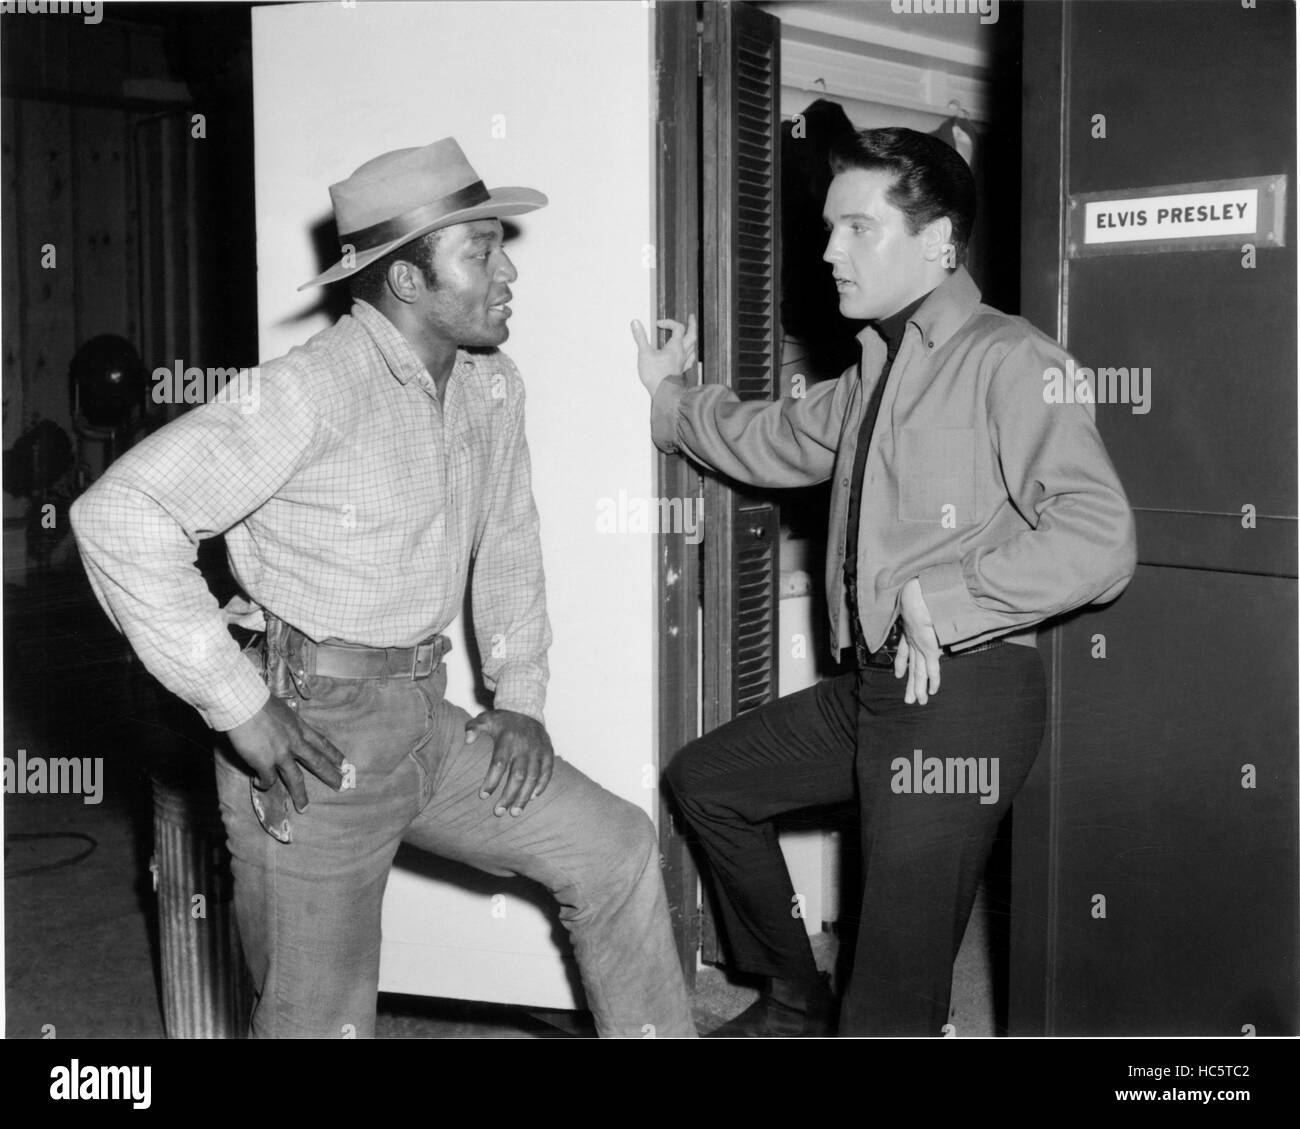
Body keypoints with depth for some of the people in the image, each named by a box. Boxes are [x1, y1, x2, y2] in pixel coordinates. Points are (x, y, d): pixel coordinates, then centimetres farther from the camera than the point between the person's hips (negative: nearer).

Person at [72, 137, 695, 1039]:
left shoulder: (494, 387, 5)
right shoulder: (314, 391, -20)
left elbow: (508, 541, 19)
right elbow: (120, 517, -25)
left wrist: (520, 696, 11)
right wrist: (238, 704, -23)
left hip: (425, 722, 7)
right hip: (309, 739, -7)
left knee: (615, 848, 8)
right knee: (321, 1019, 3)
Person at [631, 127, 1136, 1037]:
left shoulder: (1008, 360, -14)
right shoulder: (878, 369, 16)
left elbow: (1099, 541, -24)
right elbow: (771, 440, 35)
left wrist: (941, 597, -21)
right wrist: (668, 395, 34)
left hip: (964, 697, -9)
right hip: (872, 688, 10)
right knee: (707, 779, 23)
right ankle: (797, 998, 35)